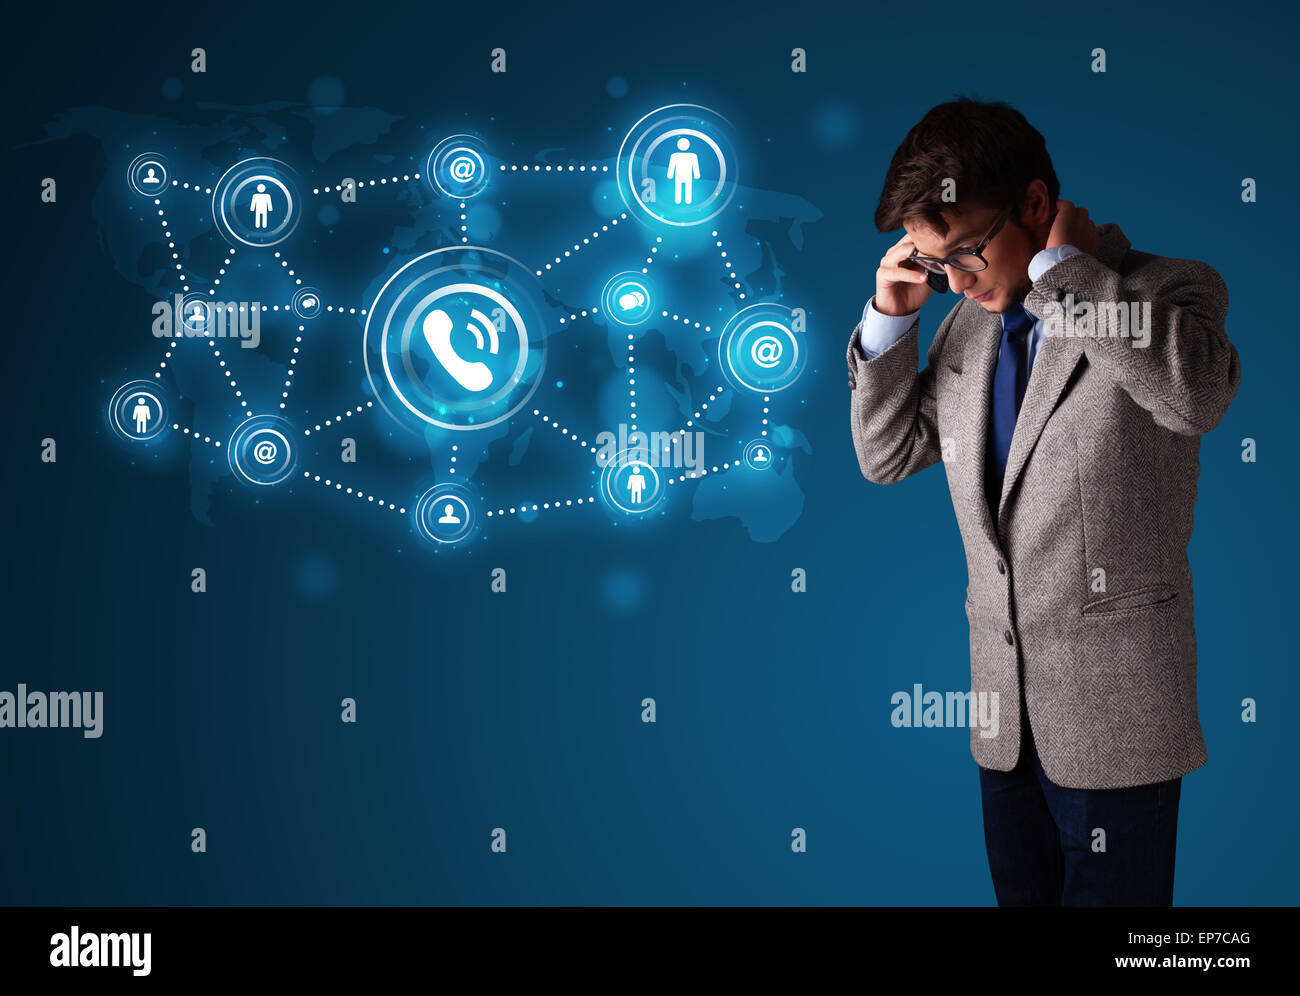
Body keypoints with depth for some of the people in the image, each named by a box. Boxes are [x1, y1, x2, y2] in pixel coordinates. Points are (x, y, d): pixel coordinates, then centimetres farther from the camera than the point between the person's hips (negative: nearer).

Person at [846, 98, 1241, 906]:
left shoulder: (1168, 292, -9)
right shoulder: (967, 326, 10)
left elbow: (1200, 394, -32)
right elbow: (887, 457, 16)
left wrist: (1060, 267, -23)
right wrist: (890, 319, 2)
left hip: (1115, 711, -6)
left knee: (1108, 895, 3)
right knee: (1022, 894, 17)